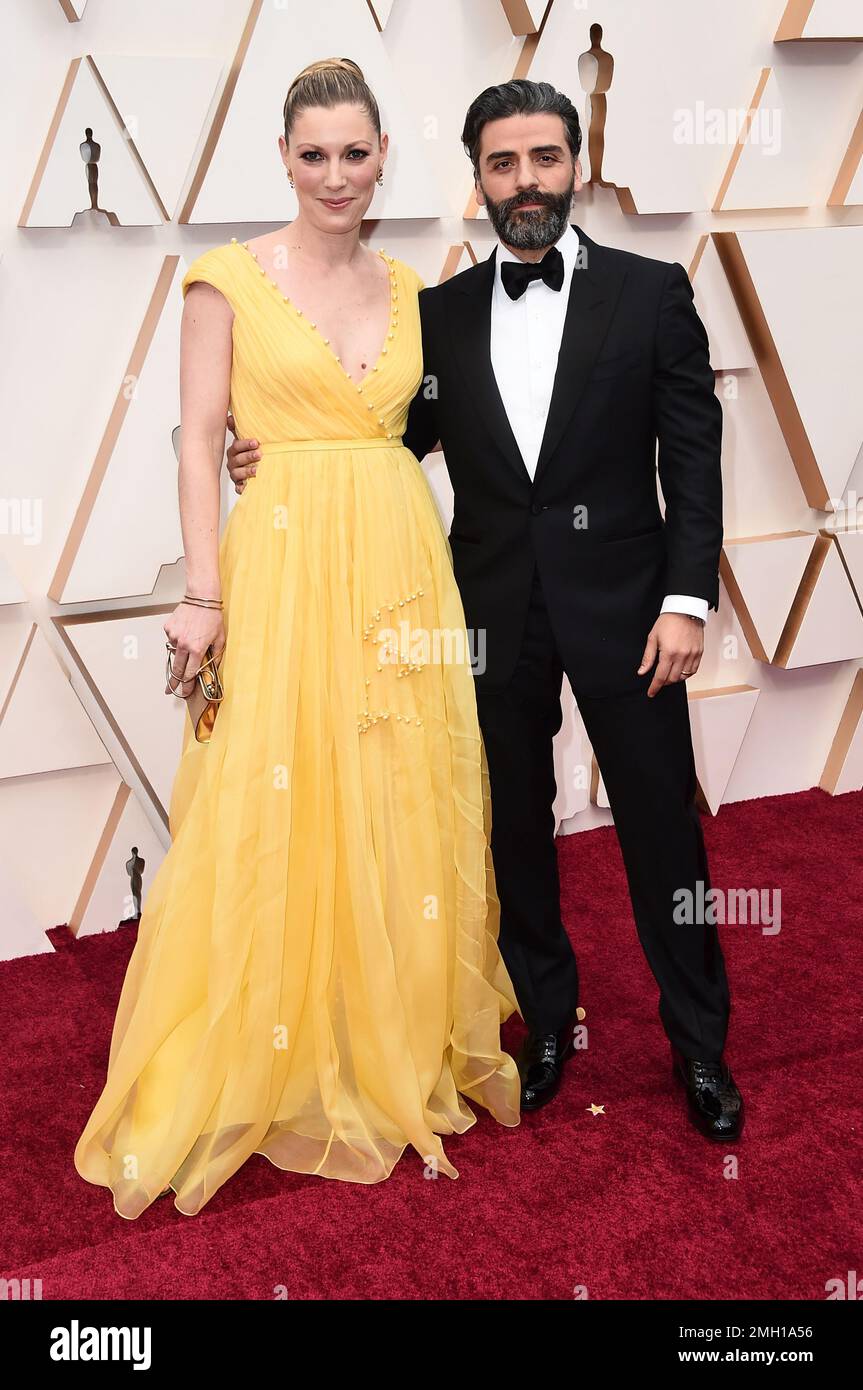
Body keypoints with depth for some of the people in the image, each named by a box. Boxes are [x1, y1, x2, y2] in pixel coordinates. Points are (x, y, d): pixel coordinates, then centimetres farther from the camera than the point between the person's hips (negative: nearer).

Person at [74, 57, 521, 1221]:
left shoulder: (404, 287, 13)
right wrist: (206, 593, -13)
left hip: (403, 563, 5)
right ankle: (267, 1071, 16)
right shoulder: (232, 278, 0)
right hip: (287, 565, -4)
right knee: (278, 825, -1)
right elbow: (200, 440, -4)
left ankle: (401, 1049, 28)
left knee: (404, 814, 9)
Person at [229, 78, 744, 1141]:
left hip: (620, 604, -2)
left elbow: (693, 457, -3)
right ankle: (546, 1021, 32)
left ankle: (699, 1043, 24)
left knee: (662, 824, 5)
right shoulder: (442, 313, 6)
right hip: (496, 614, 3)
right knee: (516, 825, 12)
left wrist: (686, 599, -11)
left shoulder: (650, 292, -1)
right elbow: (403, 440, 11)